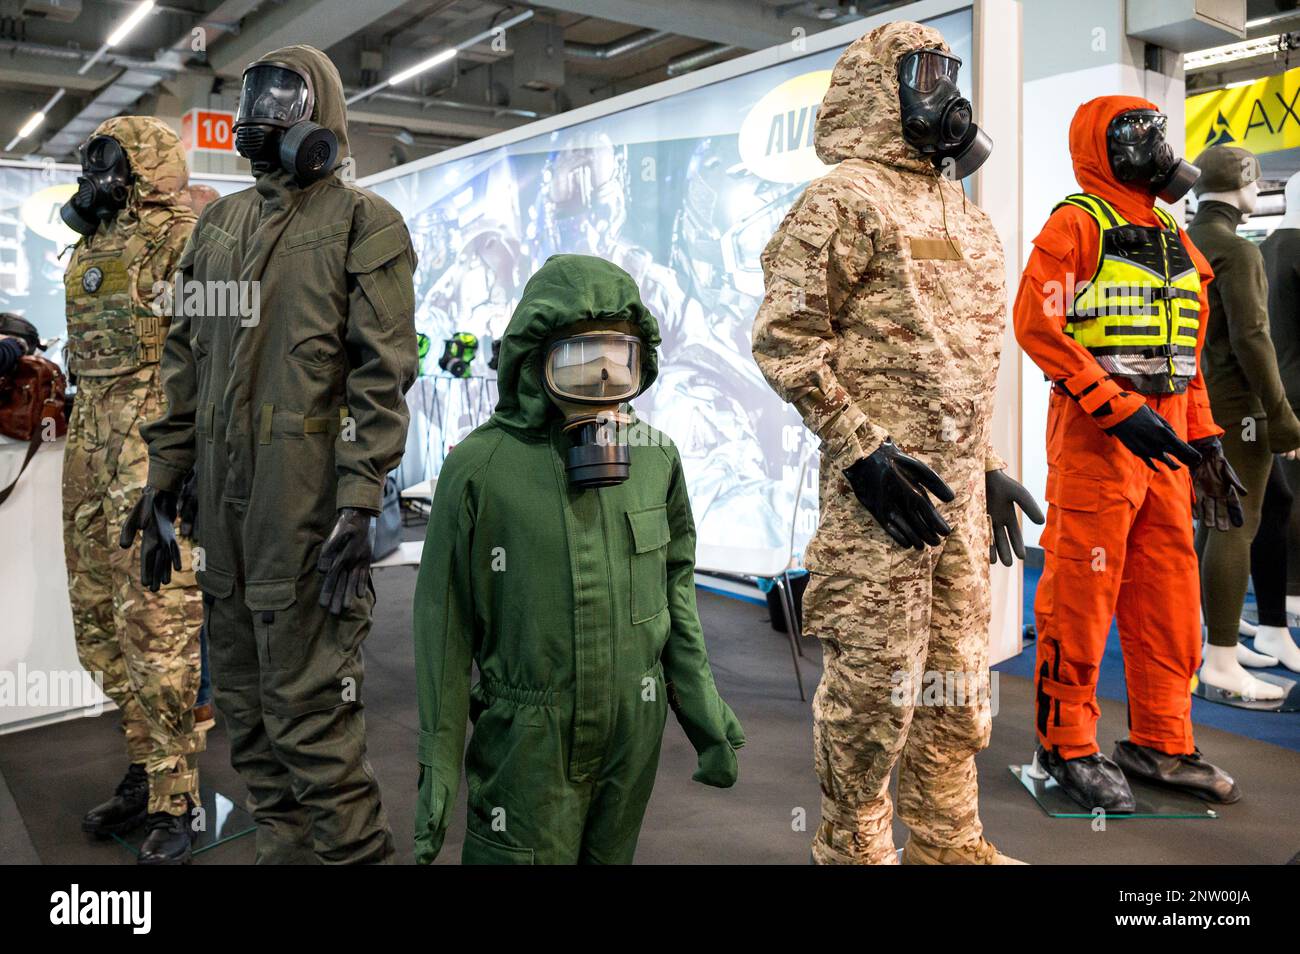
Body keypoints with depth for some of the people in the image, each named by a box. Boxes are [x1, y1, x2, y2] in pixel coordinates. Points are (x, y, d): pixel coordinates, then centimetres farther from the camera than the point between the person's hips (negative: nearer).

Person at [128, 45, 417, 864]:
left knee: (308, 696, -5)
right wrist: (163, 477, 14)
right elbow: (186, 359, 19)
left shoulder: (363, 225, -3)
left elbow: (383, 374, -11)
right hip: (223, 491, 7)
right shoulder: (220, 223, 17)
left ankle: (351, 848, 12)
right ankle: (285, 844, 29)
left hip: (307, 490, -7)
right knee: (243, 689, 14)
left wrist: (358, 506, -18)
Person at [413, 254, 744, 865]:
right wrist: (437, 766, -4)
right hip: (528, 745, -3)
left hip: (634, 738, 4)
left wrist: (704, 713, 10)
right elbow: (445, 629, -6)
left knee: (610, 855, 19)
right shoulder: (478, 468, -12)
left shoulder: (656, 458, -1)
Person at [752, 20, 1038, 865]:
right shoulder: (846, 198, -6)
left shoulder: (966, 214, 20)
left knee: (959, 681, 15)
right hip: (881, 481, -8)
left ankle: (949, 842, 31)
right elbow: (785, 336, -13)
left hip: (958, 484, 8)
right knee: (875, 685, 0)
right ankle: (855, 849, 19)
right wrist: (860, 448, -18)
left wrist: (990, 465, 19)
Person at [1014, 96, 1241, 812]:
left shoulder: (1173, 239, 21)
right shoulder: (1077, 224, -4)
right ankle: (1066, 745, 9)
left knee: (1169, 595, 11)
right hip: (1095, 432, -8)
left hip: (1163, 437, 8)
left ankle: (1161, 742, 23)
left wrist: (1203, 437, 15)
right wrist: (1119, 407, -21)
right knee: (1081, 593, -3)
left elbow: (1189, 350, 23)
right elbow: (1036, 324, -16)